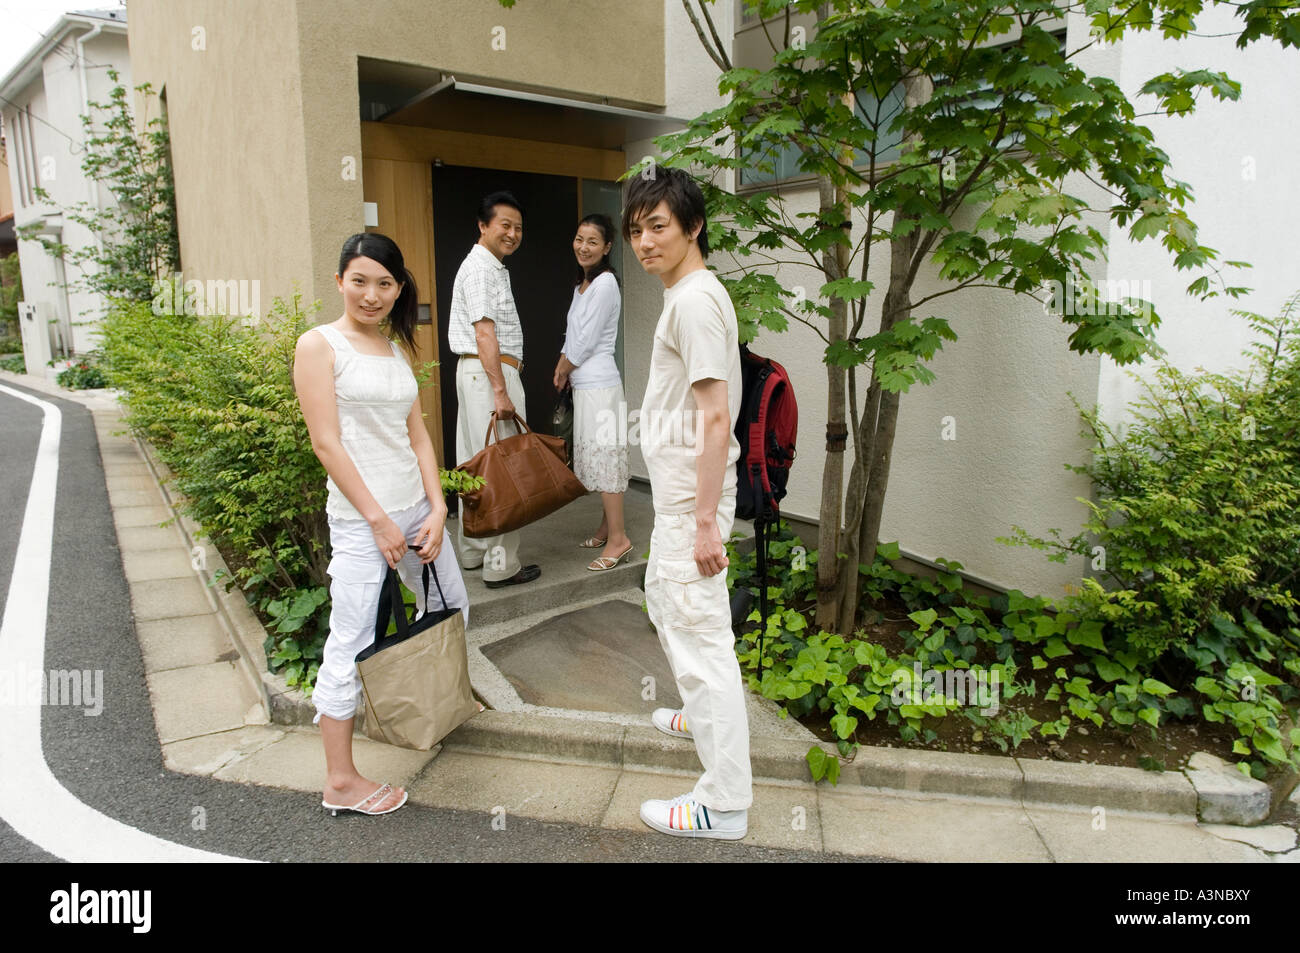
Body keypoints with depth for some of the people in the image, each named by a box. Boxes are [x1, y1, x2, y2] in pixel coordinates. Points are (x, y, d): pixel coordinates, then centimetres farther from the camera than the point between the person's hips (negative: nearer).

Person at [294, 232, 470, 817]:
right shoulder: (319, 345, -7)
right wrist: (379, 520, -15)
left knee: (451, 605, 19)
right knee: (351, 645, -1)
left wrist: (437, 510, 0)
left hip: (417, 506, 8)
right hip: (360, 516, -7)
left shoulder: (395, 349, 12)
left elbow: (418, 435, 10)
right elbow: (327, 444, -13)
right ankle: (340, 783, 12)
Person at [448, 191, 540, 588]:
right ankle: (501, 564, -4)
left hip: (483, 372, 11)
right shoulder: (480, 268, -11)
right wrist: (500, 391, -24)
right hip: (489, 374, -11)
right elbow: (484, 334, -20)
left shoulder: (494, 268, 21)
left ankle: (473, 552, 23)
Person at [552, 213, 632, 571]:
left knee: (603, 455, -9)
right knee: (597, 455, 13)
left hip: (598, 384, -9)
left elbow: (587, 339, -14)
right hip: (584, 383, 10)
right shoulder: (582, 283, 16)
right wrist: (563, 365, 5)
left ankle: (618, 538, -5)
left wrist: (564, 369, -1)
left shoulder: (604, 284, -13)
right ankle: (608, 527, 23)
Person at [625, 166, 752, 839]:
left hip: (692, 497, -11)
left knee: (700, 632, -5)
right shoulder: (687, 295, 15)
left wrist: (706, 522, -24)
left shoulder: (695, 299, -18)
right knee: (663, 597, 27)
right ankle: (704, 715, 47)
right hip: (677, 491, 11)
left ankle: (724, 803, 6)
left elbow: (715, 414, -24)